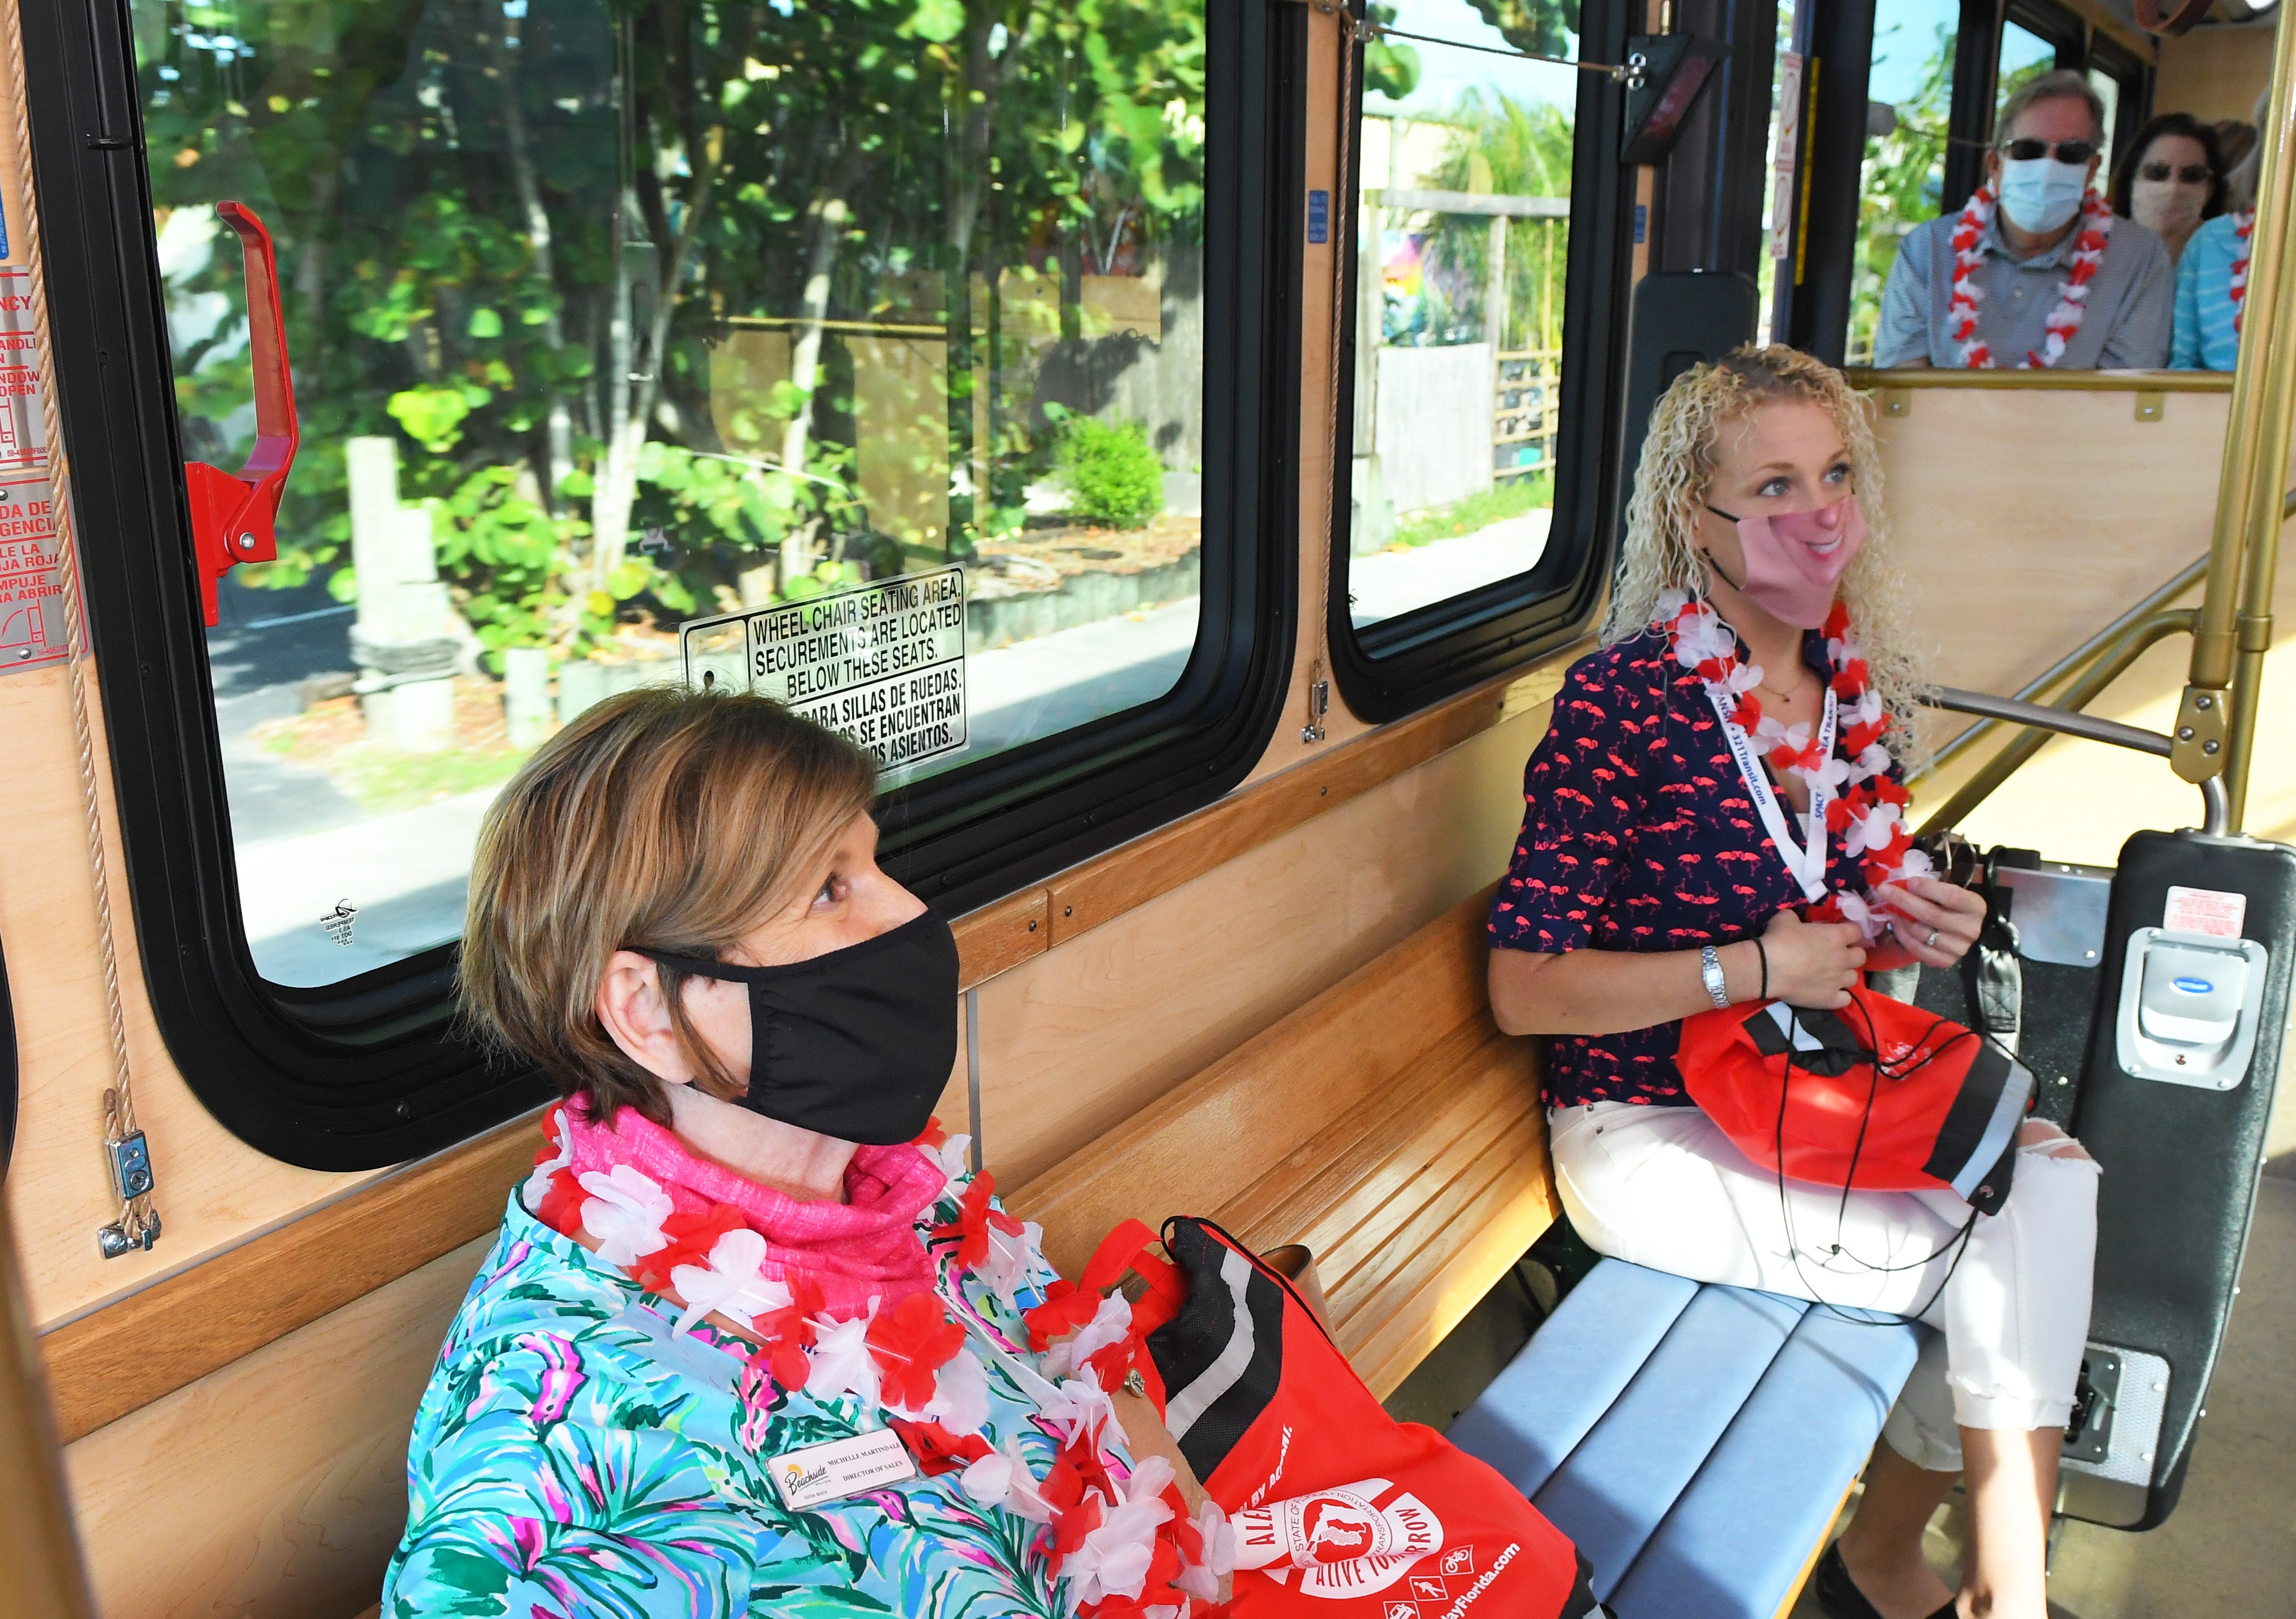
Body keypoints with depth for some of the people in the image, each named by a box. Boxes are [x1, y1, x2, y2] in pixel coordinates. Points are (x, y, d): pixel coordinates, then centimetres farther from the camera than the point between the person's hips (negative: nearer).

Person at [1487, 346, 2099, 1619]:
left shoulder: (1856, 679, 4)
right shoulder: (1623, 699, -19)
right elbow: (1524, 989, -18)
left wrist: (1916, 929, -2)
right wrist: (1759, 968, -20)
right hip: (1654, 1129, -7)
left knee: (2052, 1173, -14)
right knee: (2022, 1245, -15)